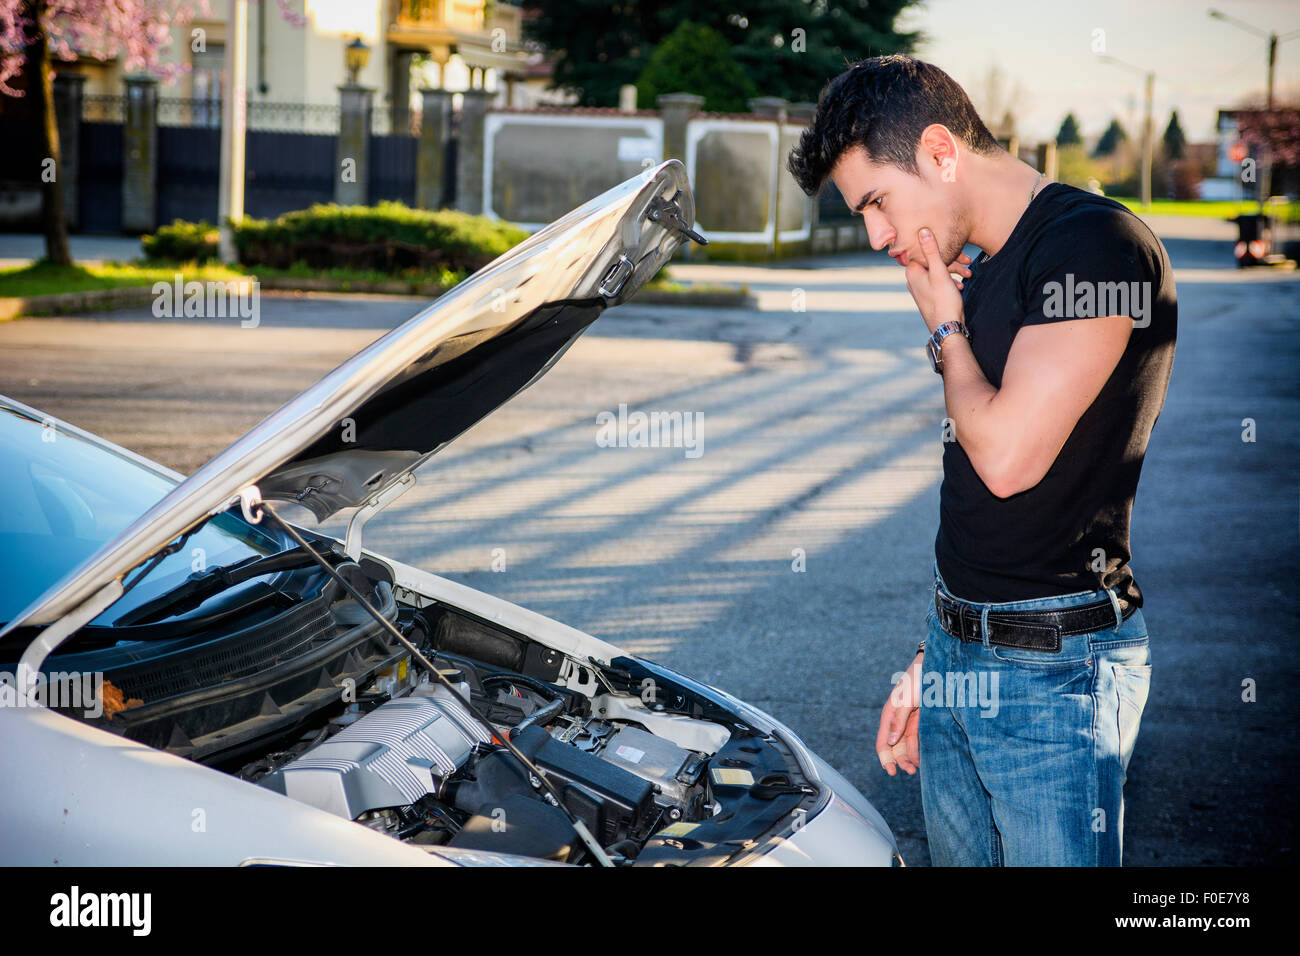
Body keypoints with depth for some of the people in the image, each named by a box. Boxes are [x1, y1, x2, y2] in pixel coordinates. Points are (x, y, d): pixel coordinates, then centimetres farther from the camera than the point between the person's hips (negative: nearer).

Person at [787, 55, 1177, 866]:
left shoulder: (1096, 243, -14)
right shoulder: (981, 277, 15)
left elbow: (1008, 457, -22)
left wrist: (946, 329, -5)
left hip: (1053, 667, -9)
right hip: (958, 649, 9)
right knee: (959, 854, 15)